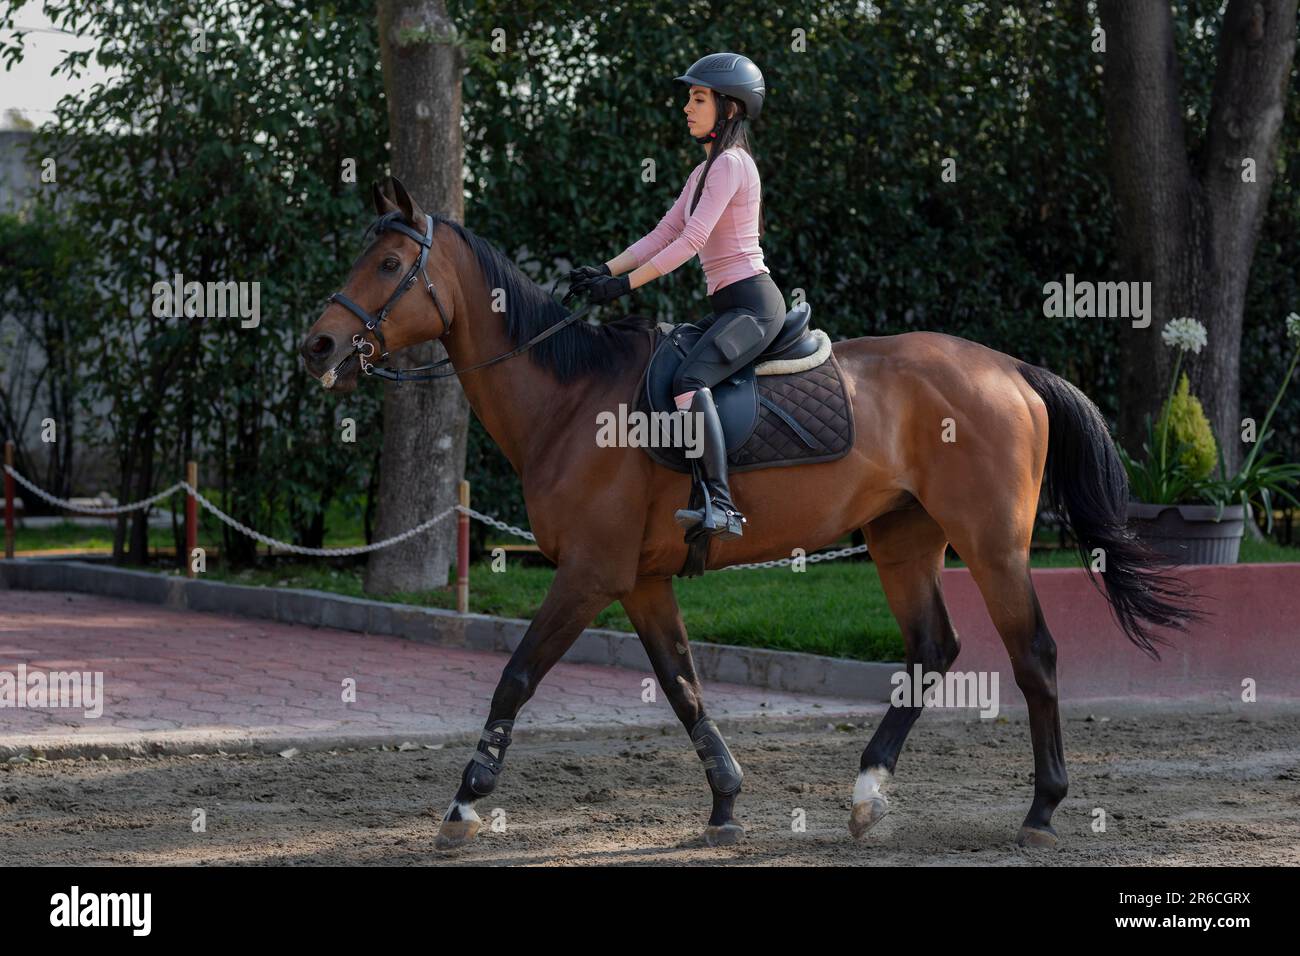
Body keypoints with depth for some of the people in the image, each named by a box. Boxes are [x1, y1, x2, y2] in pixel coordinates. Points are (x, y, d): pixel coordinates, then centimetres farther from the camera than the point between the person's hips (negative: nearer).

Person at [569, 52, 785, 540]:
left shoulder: (731, 164, -10)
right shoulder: (704, 171, 20)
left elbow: (691, 241, -18)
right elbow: (663, 234, 18)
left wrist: (626, 283, -19)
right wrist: (605, 271, 6)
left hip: (753, 304, -11)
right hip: (729, 307, 11)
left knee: (689, 380, -31)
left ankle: (721, 505, -40)